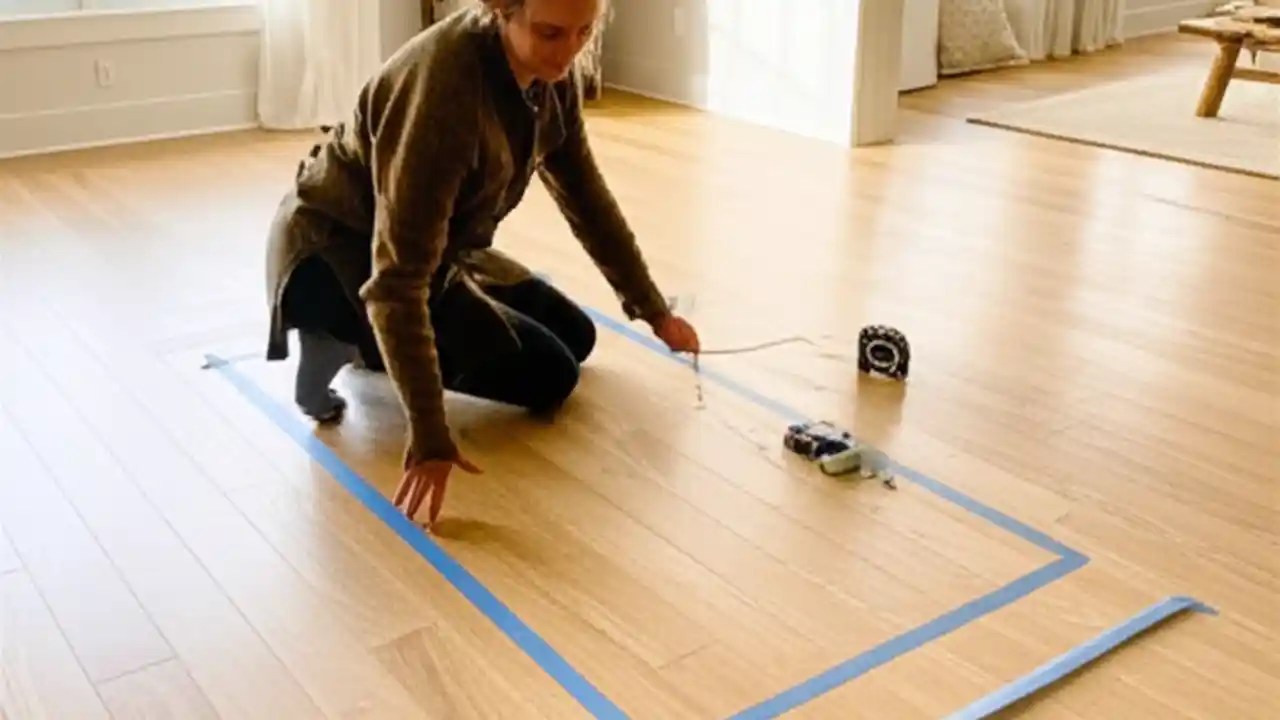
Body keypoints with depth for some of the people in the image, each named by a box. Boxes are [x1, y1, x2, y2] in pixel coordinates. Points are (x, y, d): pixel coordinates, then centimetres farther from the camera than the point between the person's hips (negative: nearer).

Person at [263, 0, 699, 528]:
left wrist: (653, 310, 4)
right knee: (547, 372, -11)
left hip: (435, 245, 8)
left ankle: (370, 341, 16)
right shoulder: (443, 83, -35)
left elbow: (583, 191, 4)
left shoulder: (552, 69, -11)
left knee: (575, 335, 13)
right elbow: (400, 276, -37)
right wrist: (429, 438, -40)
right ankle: (348, 340, -3)